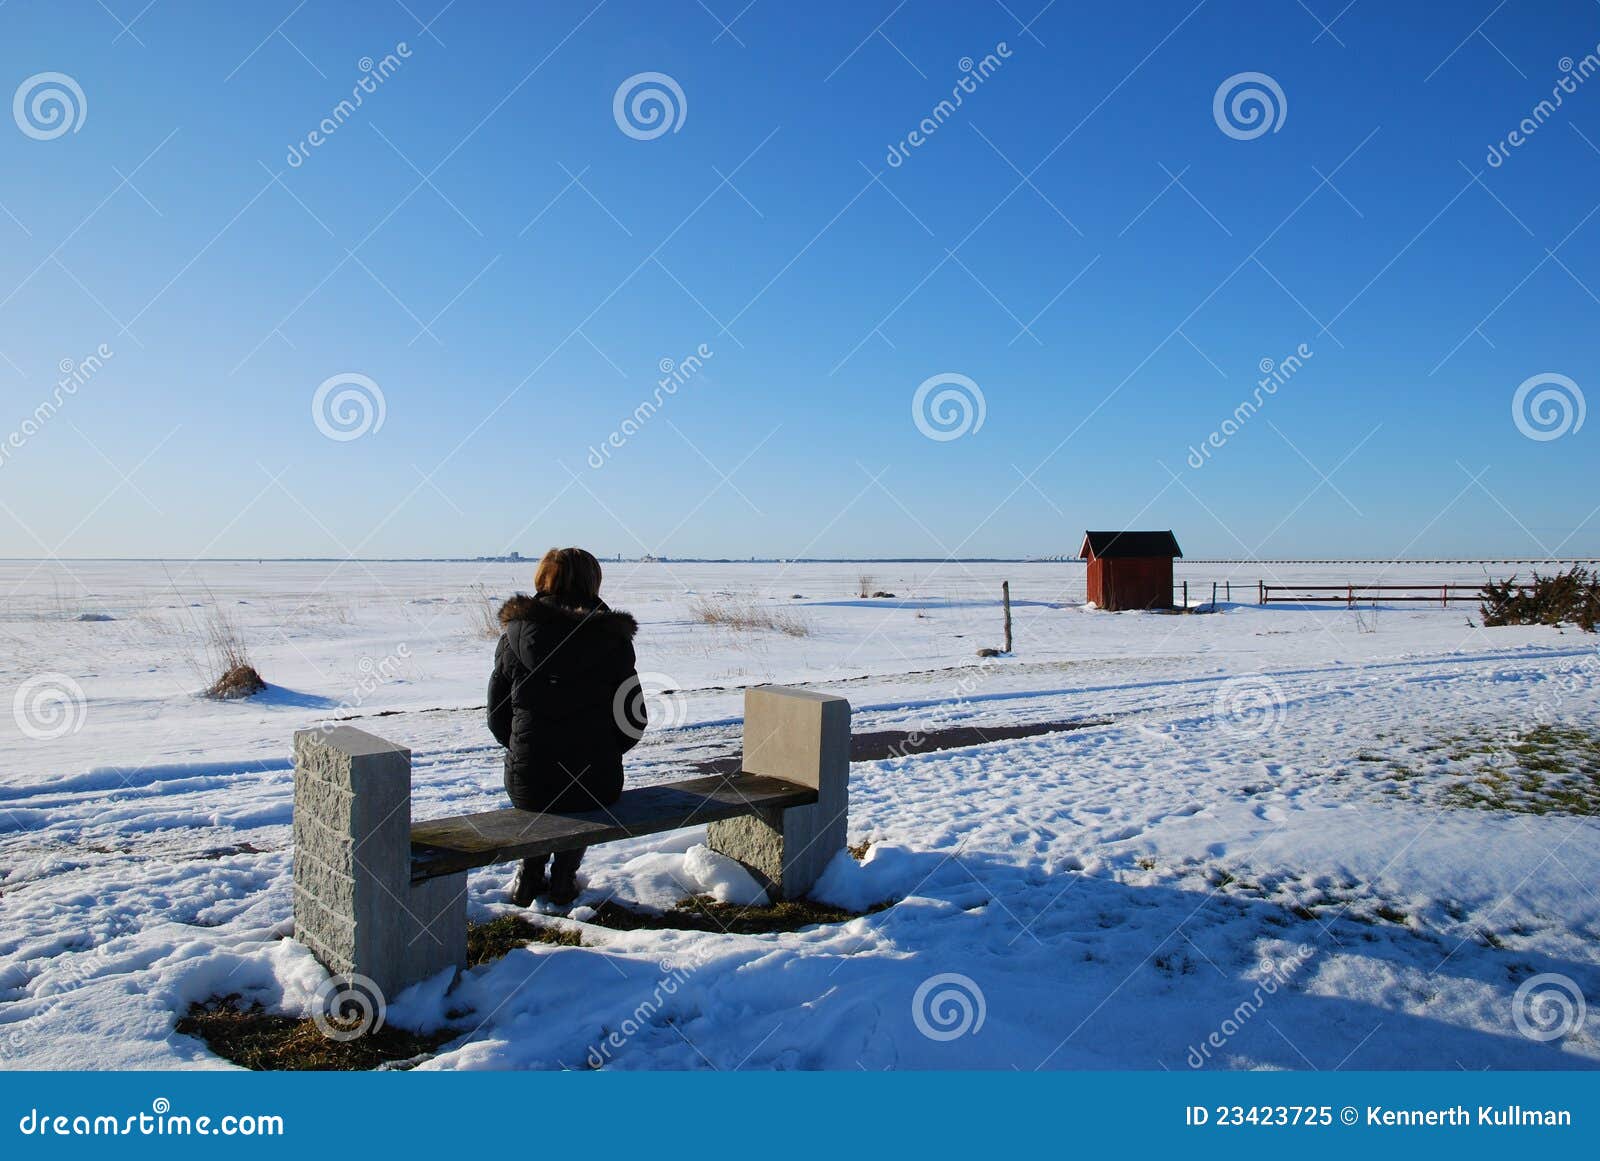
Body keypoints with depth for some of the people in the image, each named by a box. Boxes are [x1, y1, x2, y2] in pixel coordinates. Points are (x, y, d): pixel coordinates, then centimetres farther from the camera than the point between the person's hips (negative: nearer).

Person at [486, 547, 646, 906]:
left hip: (527, 782, 2)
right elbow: (634, 721, -1)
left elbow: (497, 718, 4)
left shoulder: (514, 636, -2)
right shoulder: (613, 639, -6)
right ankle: (563, 879, 29)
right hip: (596, 784, -1)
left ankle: (529, 877, 34)